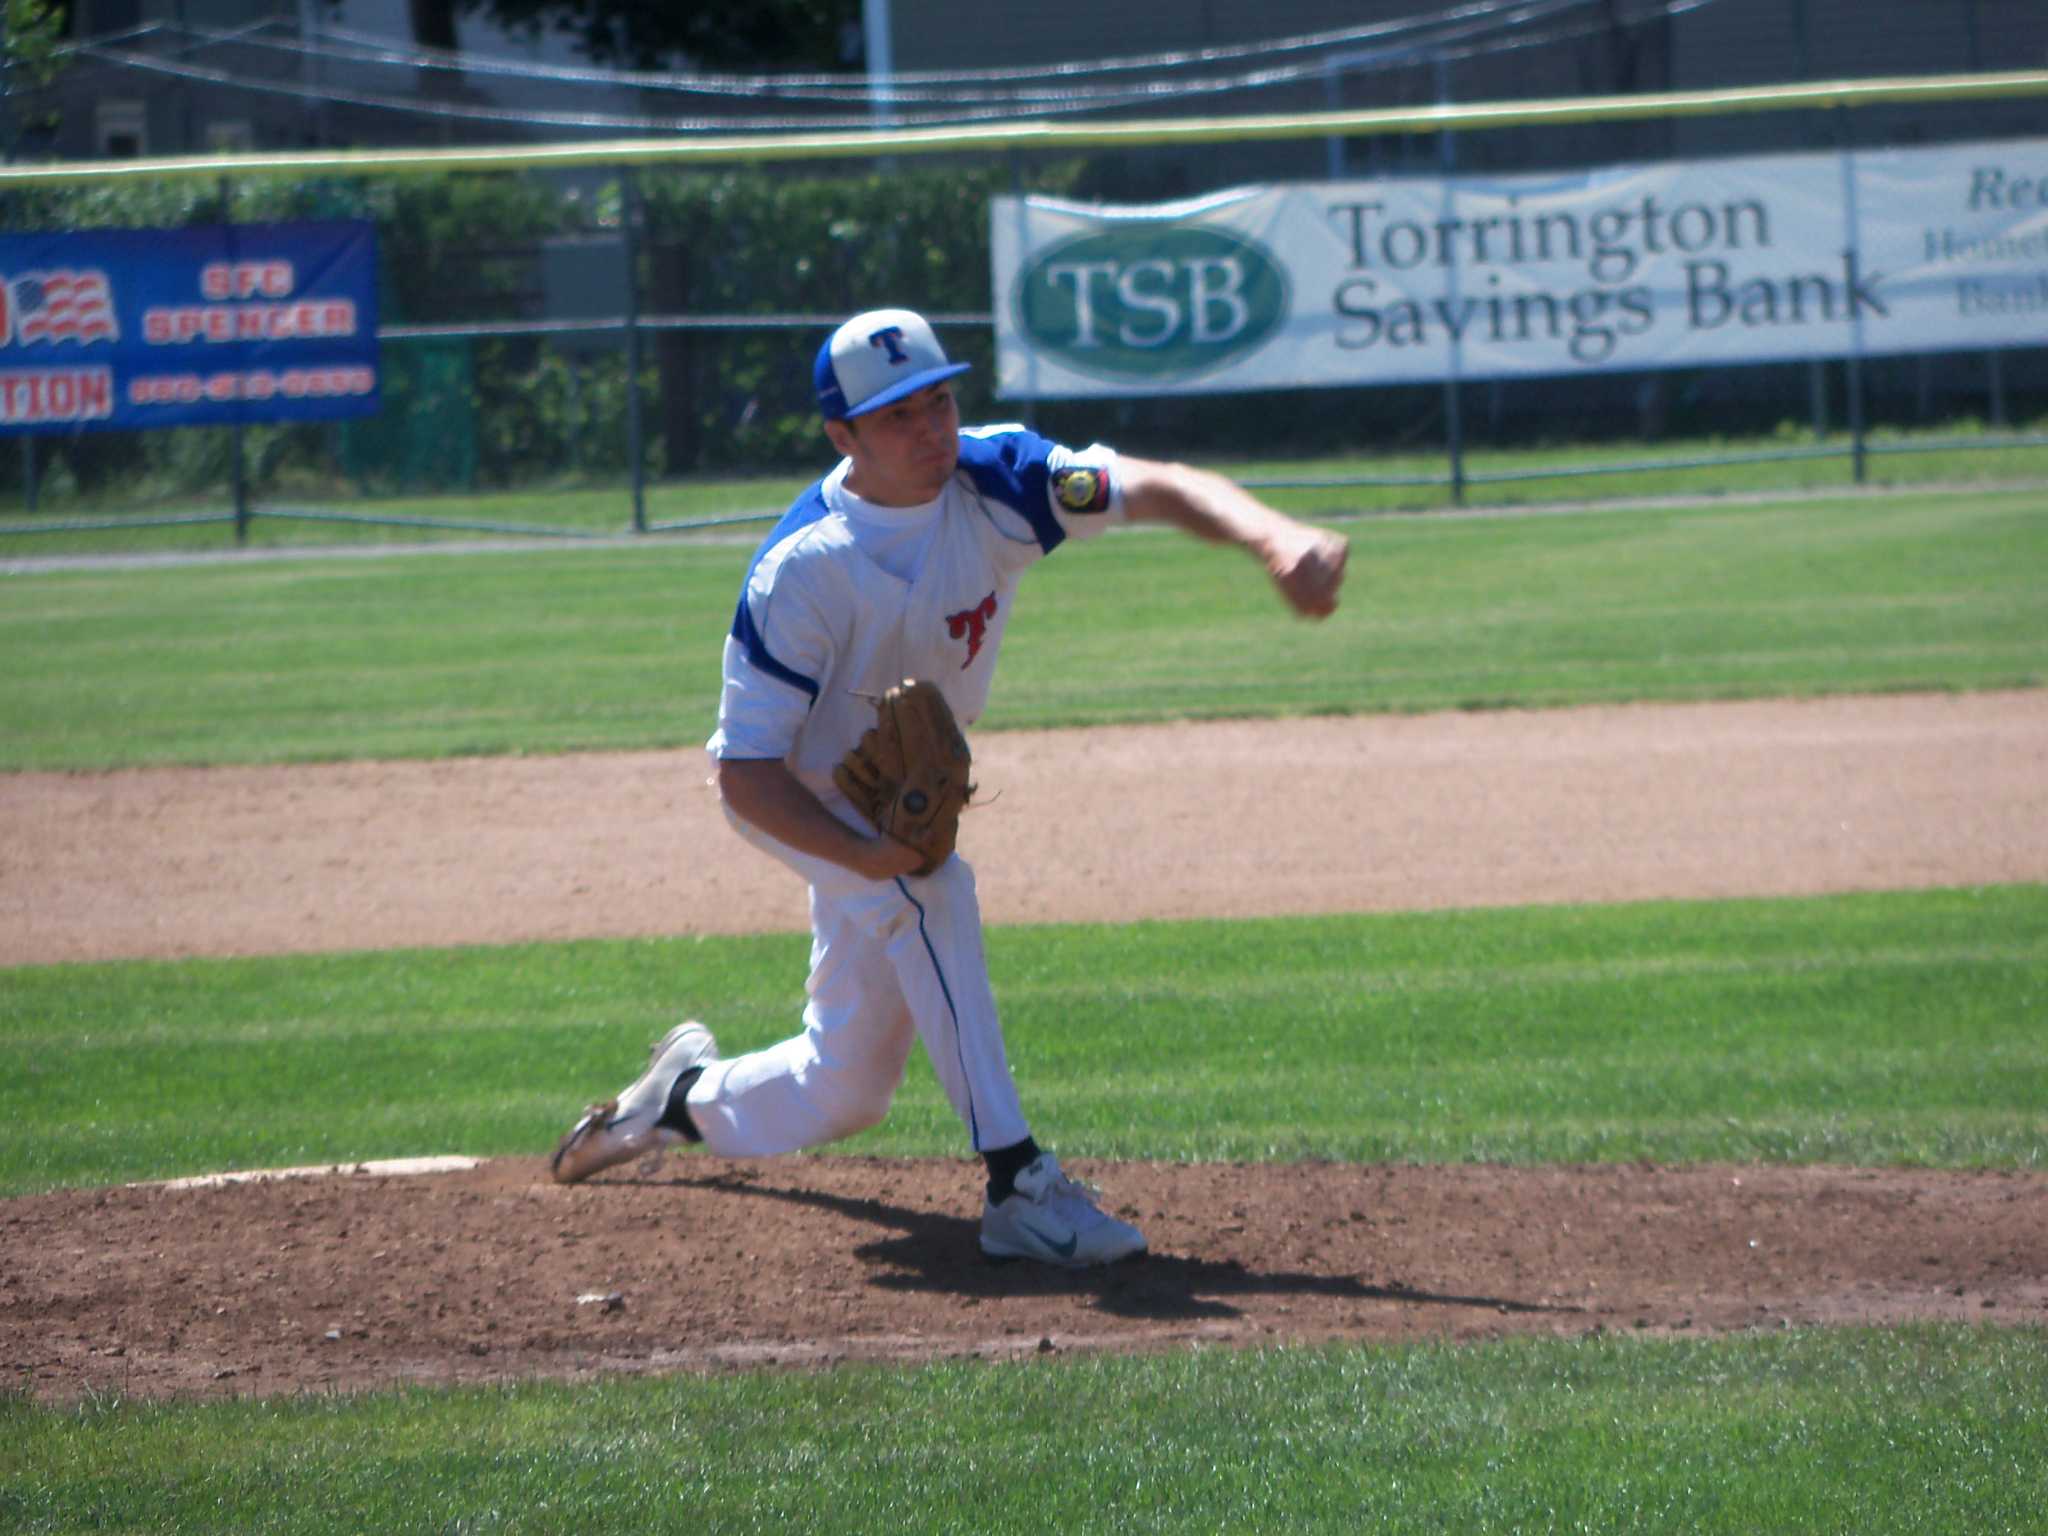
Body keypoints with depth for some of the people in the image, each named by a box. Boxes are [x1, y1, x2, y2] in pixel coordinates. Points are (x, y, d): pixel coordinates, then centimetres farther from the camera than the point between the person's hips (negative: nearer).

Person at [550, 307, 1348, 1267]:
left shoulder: (993, 481, -20)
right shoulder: (802, 572, -31)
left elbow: (1152, 490, -34)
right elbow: (747, 773, -29)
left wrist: (1276, 539, -54)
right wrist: (867, 854, -46)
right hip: (796, 799, -6)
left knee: (846, 1088, 12)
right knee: (929, 889, -37)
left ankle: (687, 1096, 44)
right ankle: (1019, 1187, -38)